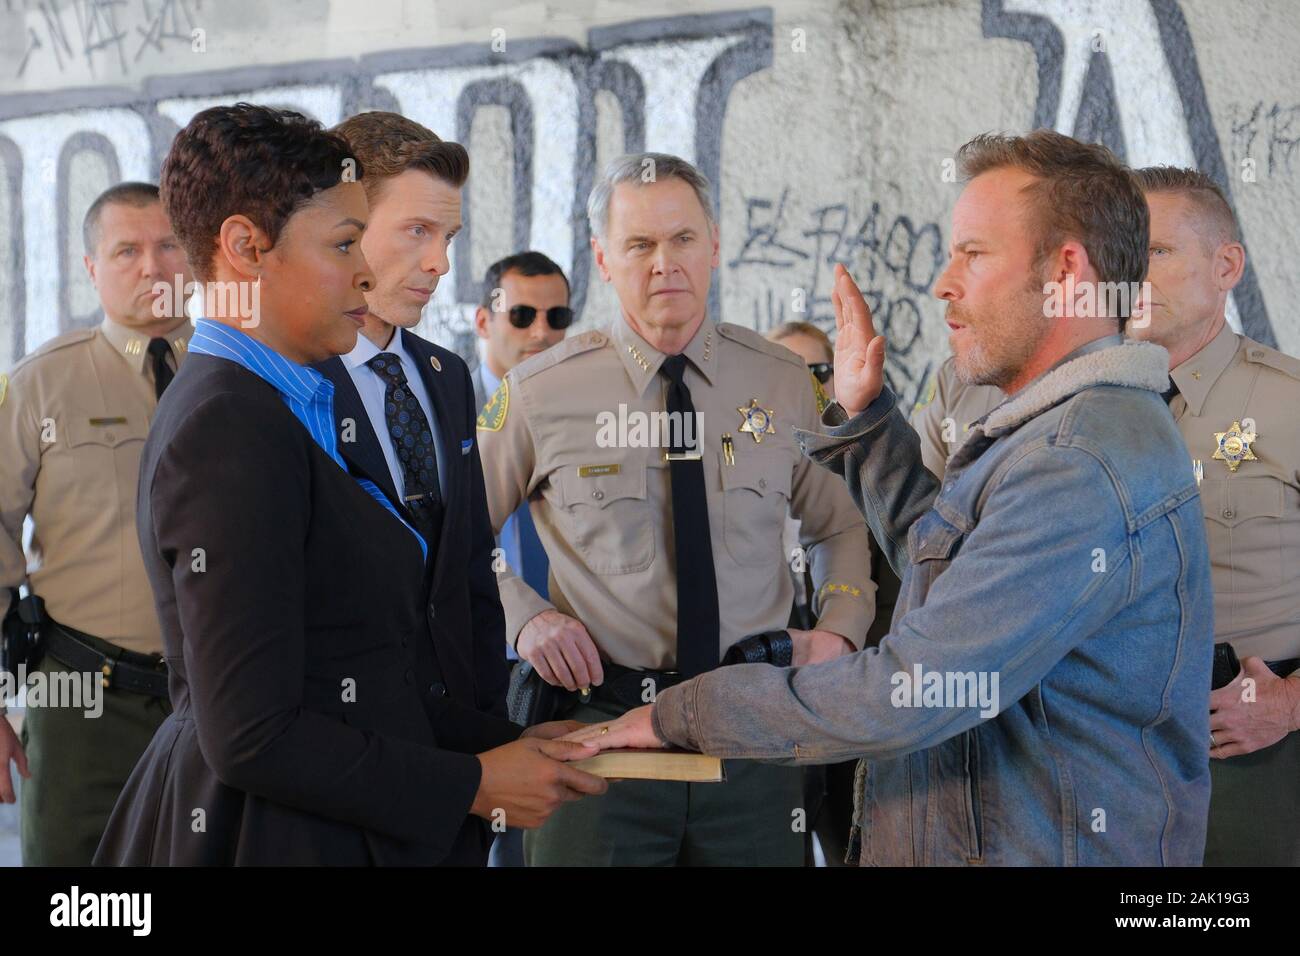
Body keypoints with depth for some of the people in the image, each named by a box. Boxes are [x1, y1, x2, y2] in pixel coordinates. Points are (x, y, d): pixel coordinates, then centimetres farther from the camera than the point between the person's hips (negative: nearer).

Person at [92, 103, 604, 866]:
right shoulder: (232, 431, -18)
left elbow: (337, 676, 9)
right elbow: (253, 737, -22)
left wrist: (509, 743, 4)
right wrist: (473, 786, -14)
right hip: (278, 832, -9)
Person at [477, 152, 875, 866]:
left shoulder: (783, 384, 4)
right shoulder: (539, 393, -2)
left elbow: (841, 524, 18)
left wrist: (840, 627, 1)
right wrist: (523, 618, -6)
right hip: (600, 721, -1)